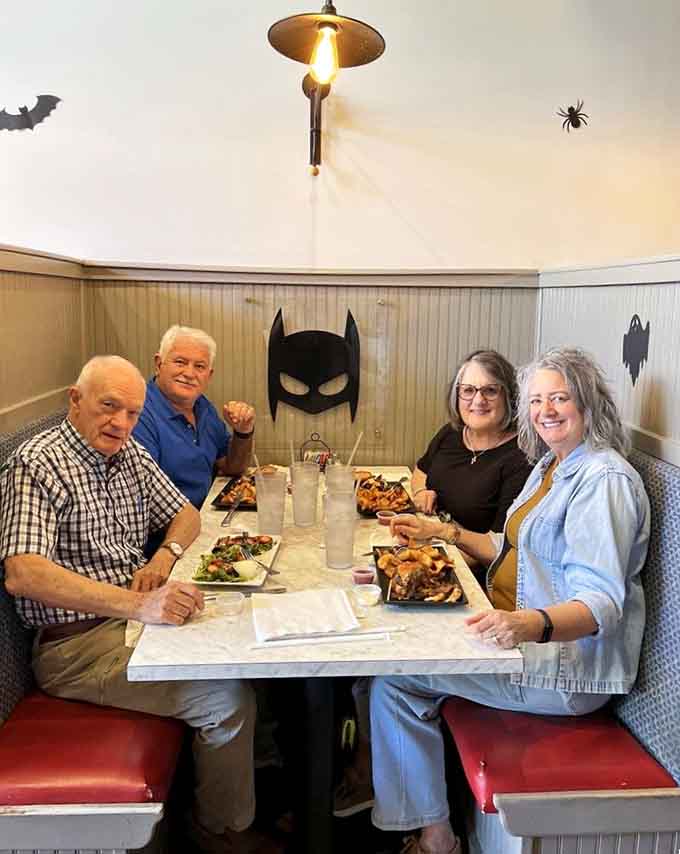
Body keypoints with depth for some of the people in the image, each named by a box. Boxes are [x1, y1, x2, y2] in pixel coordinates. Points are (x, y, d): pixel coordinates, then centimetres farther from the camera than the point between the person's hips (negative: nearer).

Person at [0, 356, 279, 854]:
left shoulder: (131, 453, 9)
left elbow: (185, 514, 19)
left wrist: (166, 556, -5)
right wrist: (136, 604, -37)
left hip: (134, 616, 8)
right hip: (79, 642, -8)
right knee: (227, 698, -20)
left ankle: (271, 788, 16)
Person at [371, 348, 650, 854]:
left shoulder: (604, 480, -18)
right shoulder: (551, 466, 12)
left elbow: (601, 602, -27)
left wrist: (532, 624, -46)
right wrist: (444, 532, 13)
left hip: (568, 664, -9)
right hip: (520, 634, 10)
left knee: (395, 677, -16)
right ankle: (366, 778, 19)